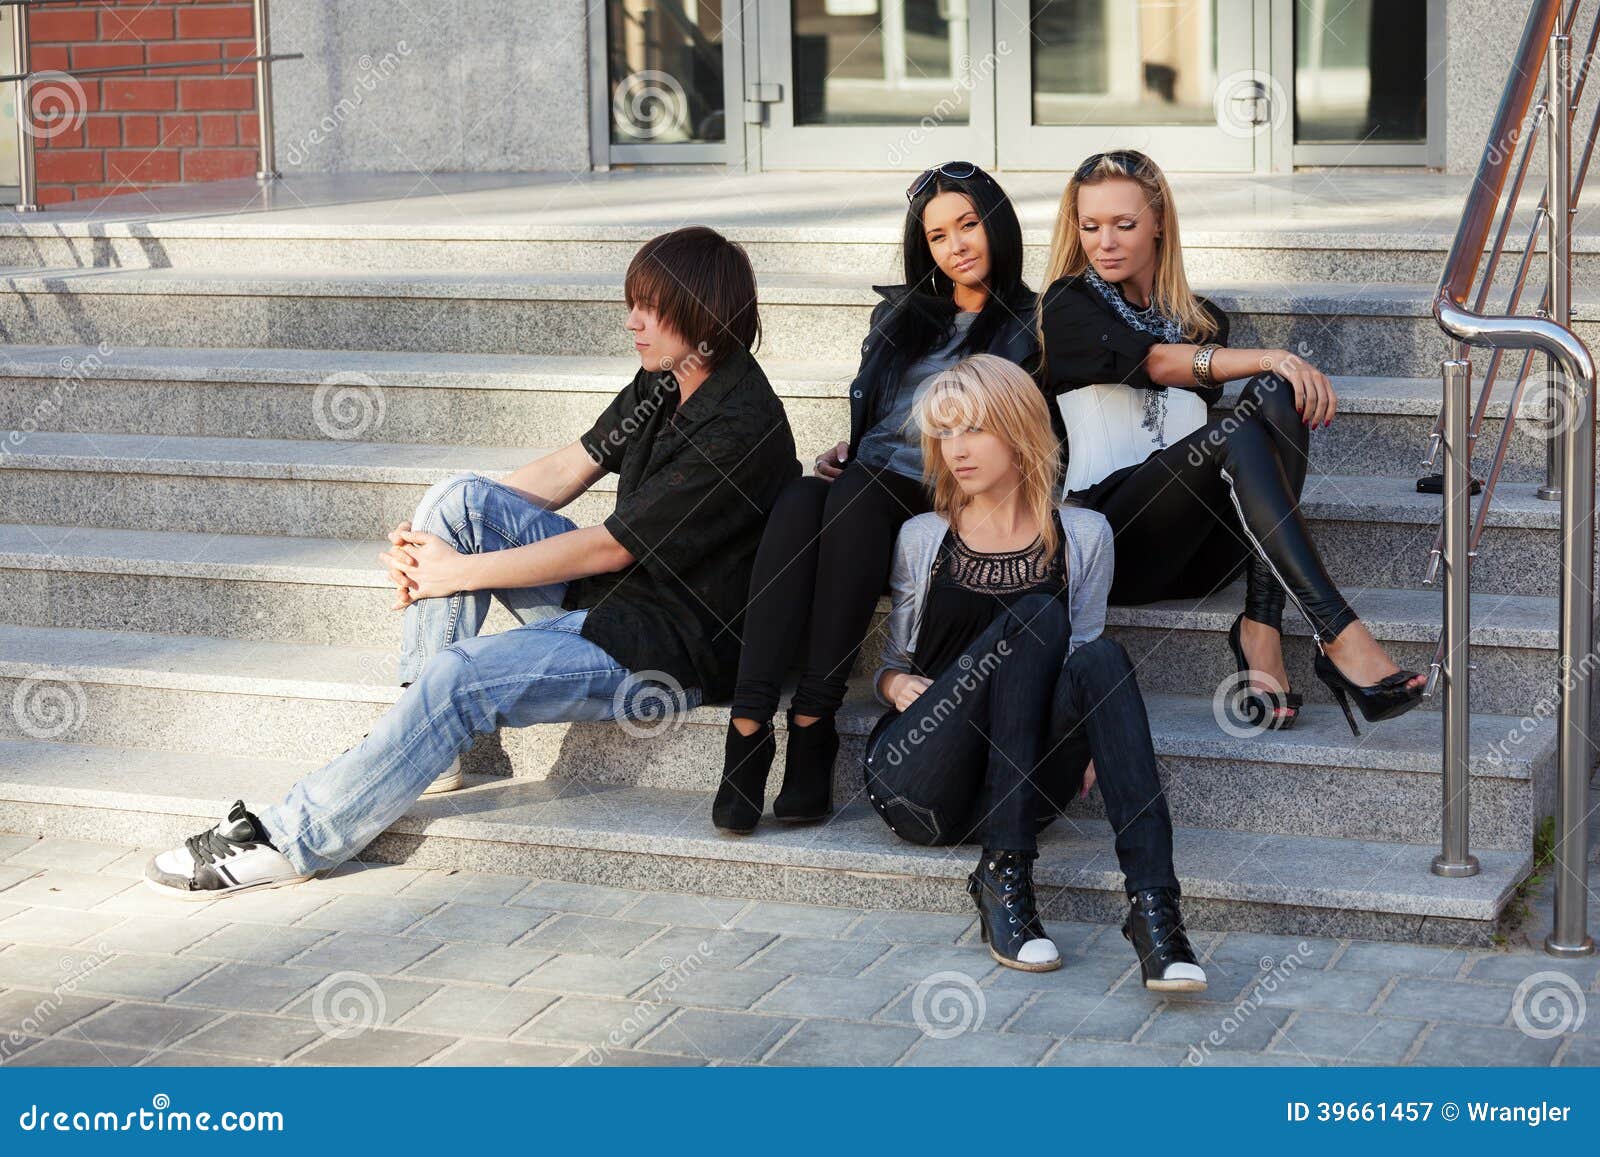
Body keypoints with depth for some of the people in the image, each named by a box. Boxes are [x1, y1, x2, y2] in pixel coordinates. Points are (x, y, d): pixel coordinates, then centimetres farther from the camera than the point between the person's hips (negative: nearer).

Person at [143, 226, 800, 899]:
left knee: (459, 676, -26)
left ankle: (289, 842, -17)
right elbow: (570, 470, 11)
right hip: (605, 592, 9)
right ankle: (435, 732, -6)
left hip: (670, 648, -9)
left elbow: (607, 546, -21)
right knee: (459, 497, -9)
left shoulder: (744, 427, -22)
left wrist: (456, 572, -13)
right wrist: (430, 539, -1)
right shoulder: (663, 382, 7)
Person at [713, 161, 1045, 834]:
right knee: (800, 502, -33)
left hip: (943, 504, -3)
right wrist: (842, 452, 8)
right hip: (864, 479, 4)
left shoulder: (1028, 327, 11)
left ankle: (813, 723, -41)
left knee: (854, 500, -36)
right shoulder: (900, 313, 26)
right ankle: (749, 724, -45)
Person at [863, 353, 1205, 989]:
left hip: (1016, 790, 1)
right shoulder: (923, 537, 13)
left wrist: (1089, 741, -7)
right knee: (1035, 618, -25)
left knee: (1102, 660, -31)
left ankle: (1152, 905, -46)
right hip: (915, 788, 0)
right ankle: (1002, 880, -32)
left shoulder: (1083, 534, 12)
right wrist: (898, 685, -5)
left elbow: (1082, 650, 14)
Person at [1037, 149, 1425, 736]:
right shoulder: (1070, 304, 7)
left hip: (1195, 549, 5)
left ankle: (1260, 629, -35)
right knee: (1236, 434, -32)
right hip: (1110, 533, -5)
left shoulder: (1201, 319, 25)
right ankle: (1338, 637, -43)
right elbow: (1151, 361, -11)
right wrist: (1268, 359, -22)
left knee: (1277, 399, -24)